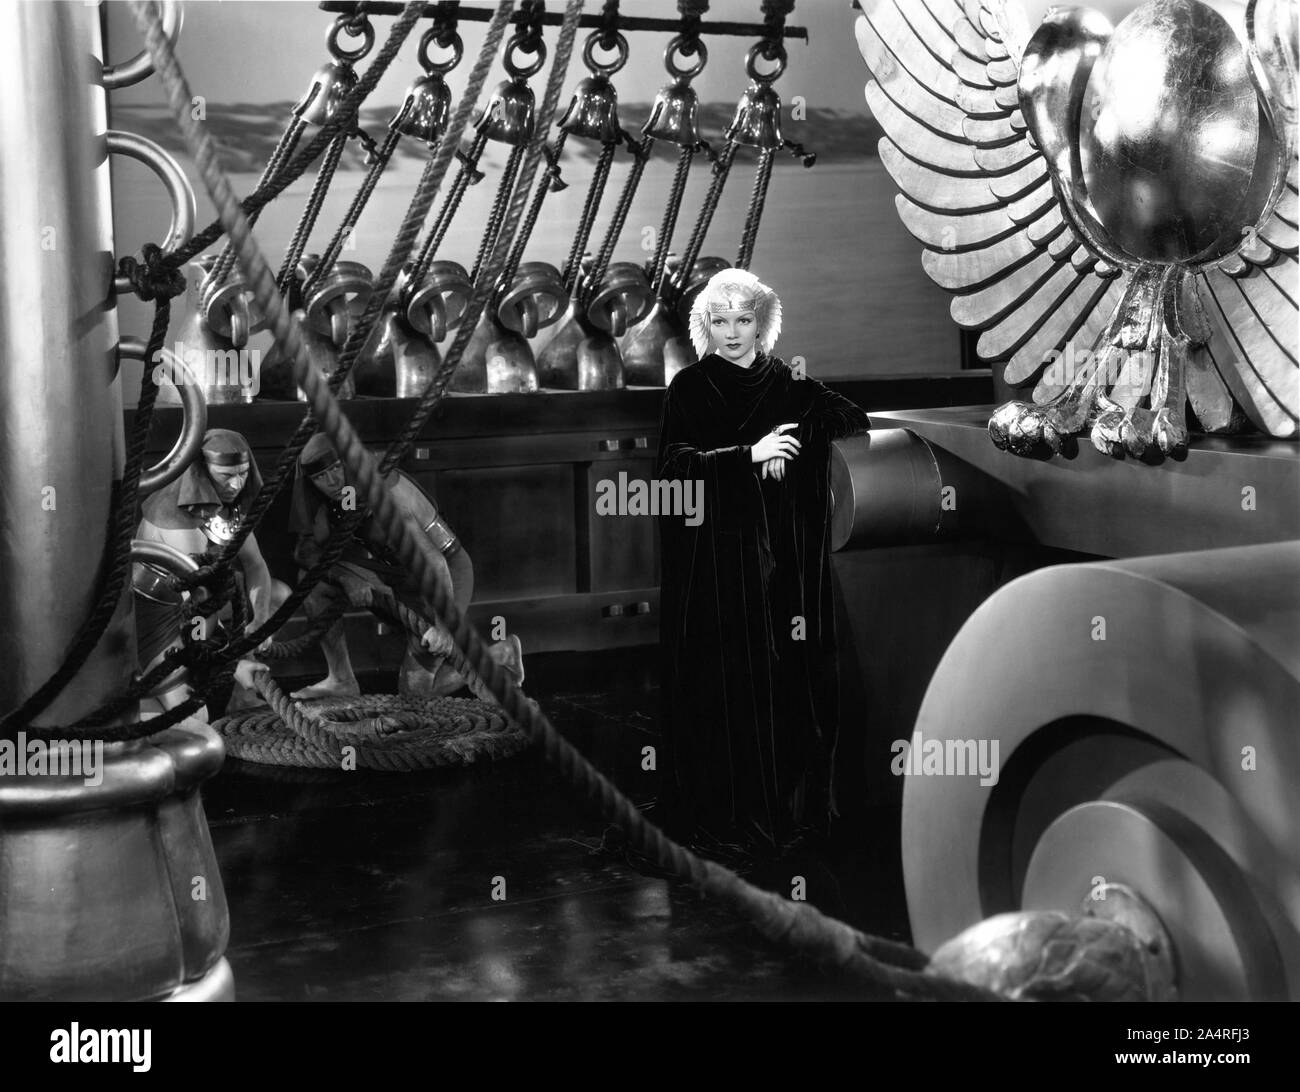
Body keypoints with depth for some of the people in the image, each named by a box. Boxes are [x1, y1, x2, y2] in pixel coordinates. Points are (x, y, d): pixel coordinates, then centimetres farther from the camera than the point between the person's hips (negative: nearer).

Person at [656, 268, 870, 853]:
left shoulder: (792, 387, 10)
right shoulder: (689, 389, 4)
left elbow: (856, 421, 1)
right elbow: (674, 464, -7)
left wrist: (792, 441, -14)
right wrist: (750, 454, -18)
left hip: (786, 559, 2)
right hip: (714, 558, -2)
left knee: (789, 675, 0)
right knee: (721, 683, -4)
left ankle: (792, 804, 11)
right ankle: (720, 813, 5)